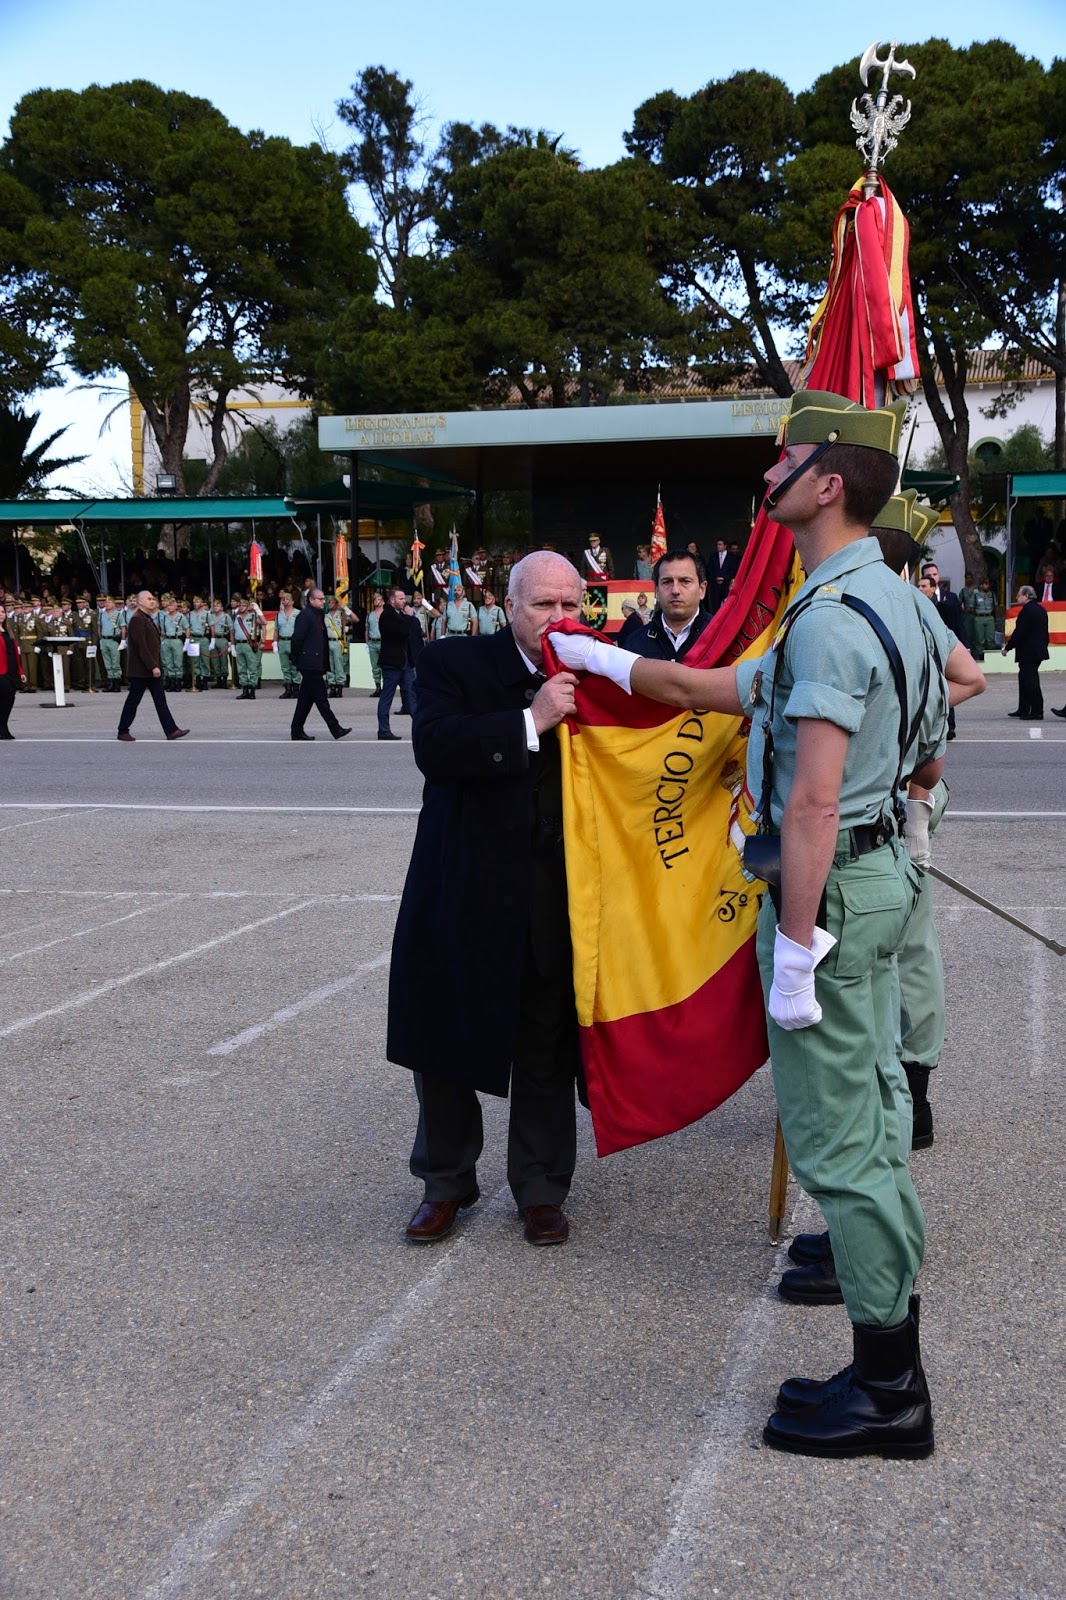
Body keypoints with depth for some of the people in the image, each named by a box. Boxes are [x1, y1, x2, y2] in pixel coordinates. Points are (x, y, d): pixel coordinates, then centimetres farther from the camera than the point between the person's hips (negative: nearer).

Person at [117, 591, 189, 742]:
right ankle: (123, 731, 11)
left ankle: (171, 730, 0)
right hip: (140, 670, -9)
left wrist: (156, 665, 15)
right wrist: (153, 666, -24)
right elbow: (141, 646, -22)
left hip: (151, 669, 9)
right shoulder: (137, 620, -15)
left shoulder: (148, 619, 15)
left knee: (160, 699, 3)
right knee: (133, 700, 1)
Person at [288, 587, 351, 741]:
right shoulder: (305, 616, -11)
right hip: (310, 664, -10)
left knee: (306, 698, 11)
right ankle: (335, 729, -7)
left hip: (316, 664, 10)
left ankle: (297, 731, 16)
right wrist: (297, 661, -13)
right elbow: (297, 639, -16)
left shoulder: (318, 615, 18)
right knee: (321, 697, -7)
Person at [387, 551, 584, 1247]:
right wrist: (531, 720, -26)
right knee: (447, 1041, 10)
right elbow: (436, 747, -23)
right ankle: (447, 1182, 30)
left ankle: (541, 1188, 27)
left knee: (545, 1048, 11)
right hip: (468, 889, -1)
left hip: (555, 895, 2)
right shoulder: (455, 664, -6)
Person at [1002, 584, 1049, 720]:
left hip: (1028, 652, -10)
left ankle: (1037, 712, -3)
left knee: (1030, 680, -5)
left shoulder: (1027, 610, -17)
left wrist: (1007, 647, -11)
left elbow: (1019, 632, -19)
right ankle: (1023, 709, 22)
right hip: (1039, 650, 10)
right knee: (1024, 679, 17)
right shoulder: (1040, 609, 12)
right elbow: (1044, 633, 17)